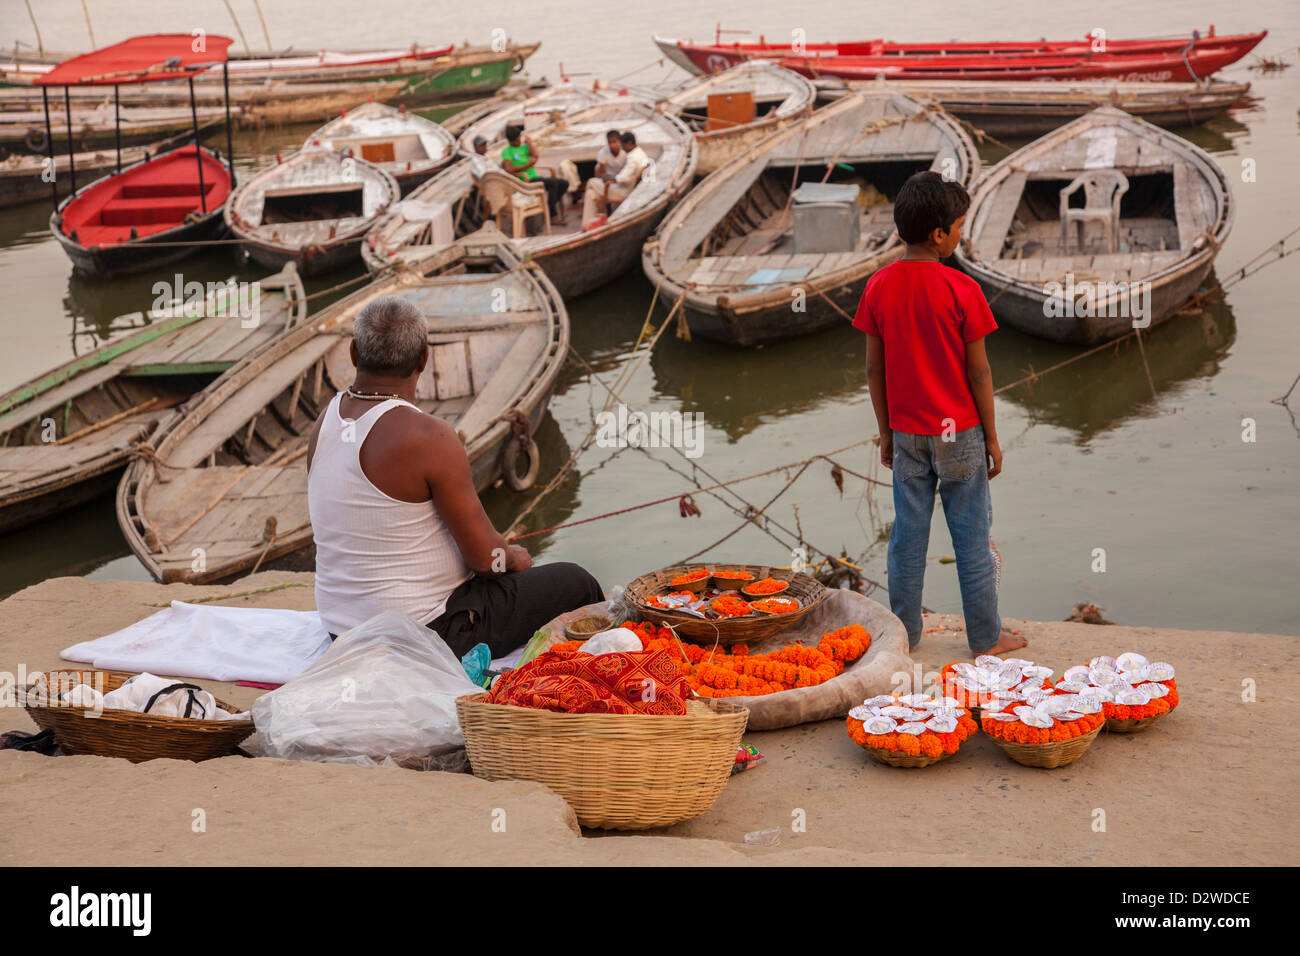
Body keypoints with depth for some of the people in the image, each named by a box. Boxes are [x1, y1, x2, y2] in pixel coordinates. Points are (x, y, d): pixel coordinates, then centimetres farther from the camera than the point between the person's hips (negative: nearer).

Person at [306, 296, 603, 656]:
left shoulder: (325, 421, 1)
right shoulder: (429, 437, -24)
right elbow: (486, 557, -19)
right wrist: (513, 557, 6)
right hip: (425, 636, -8)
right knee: (575, 584, 10)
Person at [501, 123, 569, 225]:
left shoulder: (524, 147, 16)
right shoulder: (506, 151, -1)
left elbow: (535, 155, -4)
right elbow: (509, 169, -17)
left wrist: (527, 141, 2)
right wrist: (527, 165, -12)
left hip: (536, 176, 7)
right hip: (527, 181, -7)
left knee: (564, 183, -5)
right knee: (553, 183, -29)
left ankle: (550, 207, 6)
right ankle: (553, 216, -23)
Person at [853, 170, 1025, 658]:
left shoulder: (879, 287, -4)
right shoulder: (961, 290, -15)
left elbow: (874, 369, 1)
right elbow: (979, 373, -11)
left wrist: (886, 432, 12)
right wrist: (992, 437, 0)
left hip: (907, 433, 4)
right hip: (959, 432, -3)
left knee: (908, 534, 12)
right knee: (971, 537, 7)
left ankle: (904, 632, 21)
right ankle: (986, 637, 17)